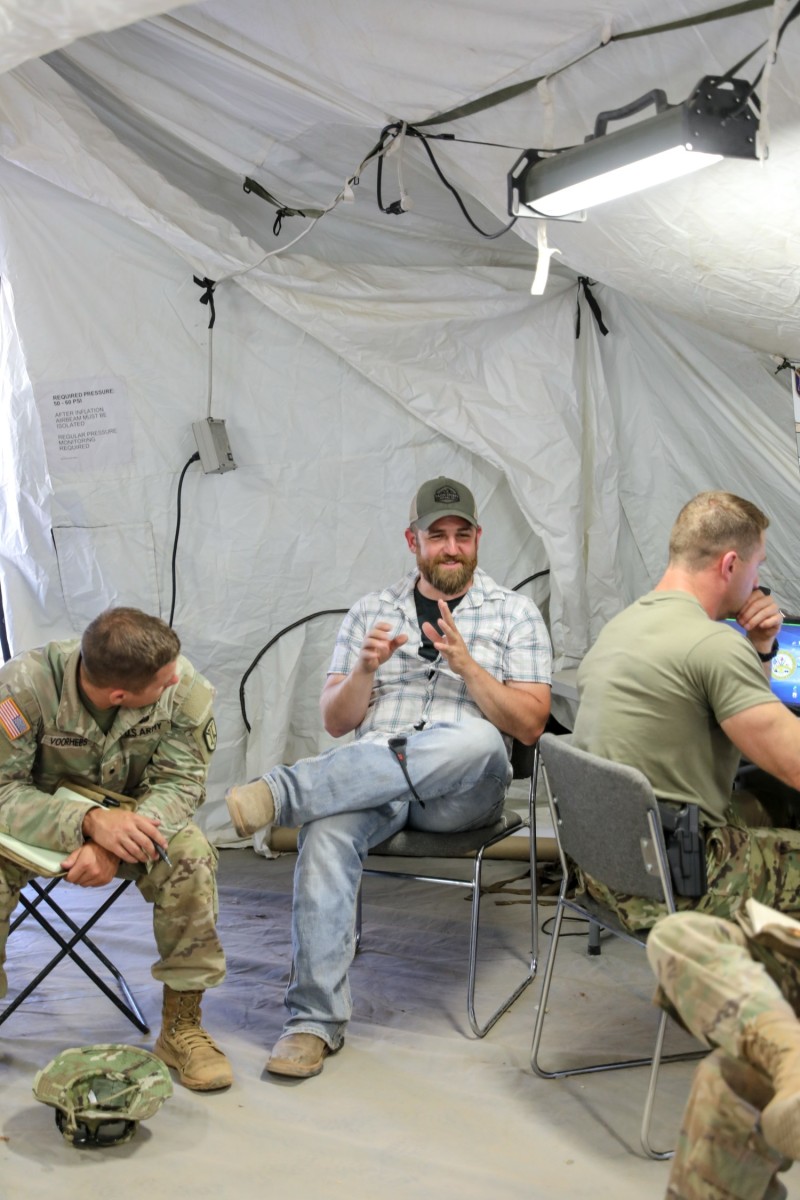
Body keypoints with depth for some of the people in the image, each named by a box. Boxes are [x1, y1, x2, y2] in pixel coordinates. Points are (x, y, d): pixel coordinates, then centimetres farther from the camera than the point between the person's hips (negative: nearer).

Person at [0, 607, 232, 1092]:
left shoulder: (185, 687, -23)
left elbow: (180, 781, -20)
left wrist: (114, 845, -38)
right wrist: (90, 822, -44)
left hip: (130, 815, 1)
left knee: (190, 854, -28)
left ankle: (183, 1026, -11)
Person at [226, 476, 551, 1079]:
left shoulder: (516, 613, 11)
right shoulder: (371, 611, 18)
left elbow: (529, 725, 1)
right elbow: (336, 721, 13)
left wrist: (465, 663, -12)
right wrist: (365, 668, -7)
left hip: (462, 790, -1)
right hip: (369, 775, 2)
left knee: (476, 739, -38)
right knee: (327, 831, -34)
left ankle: (284, 791, -37)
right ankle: (315, 1019, -25)